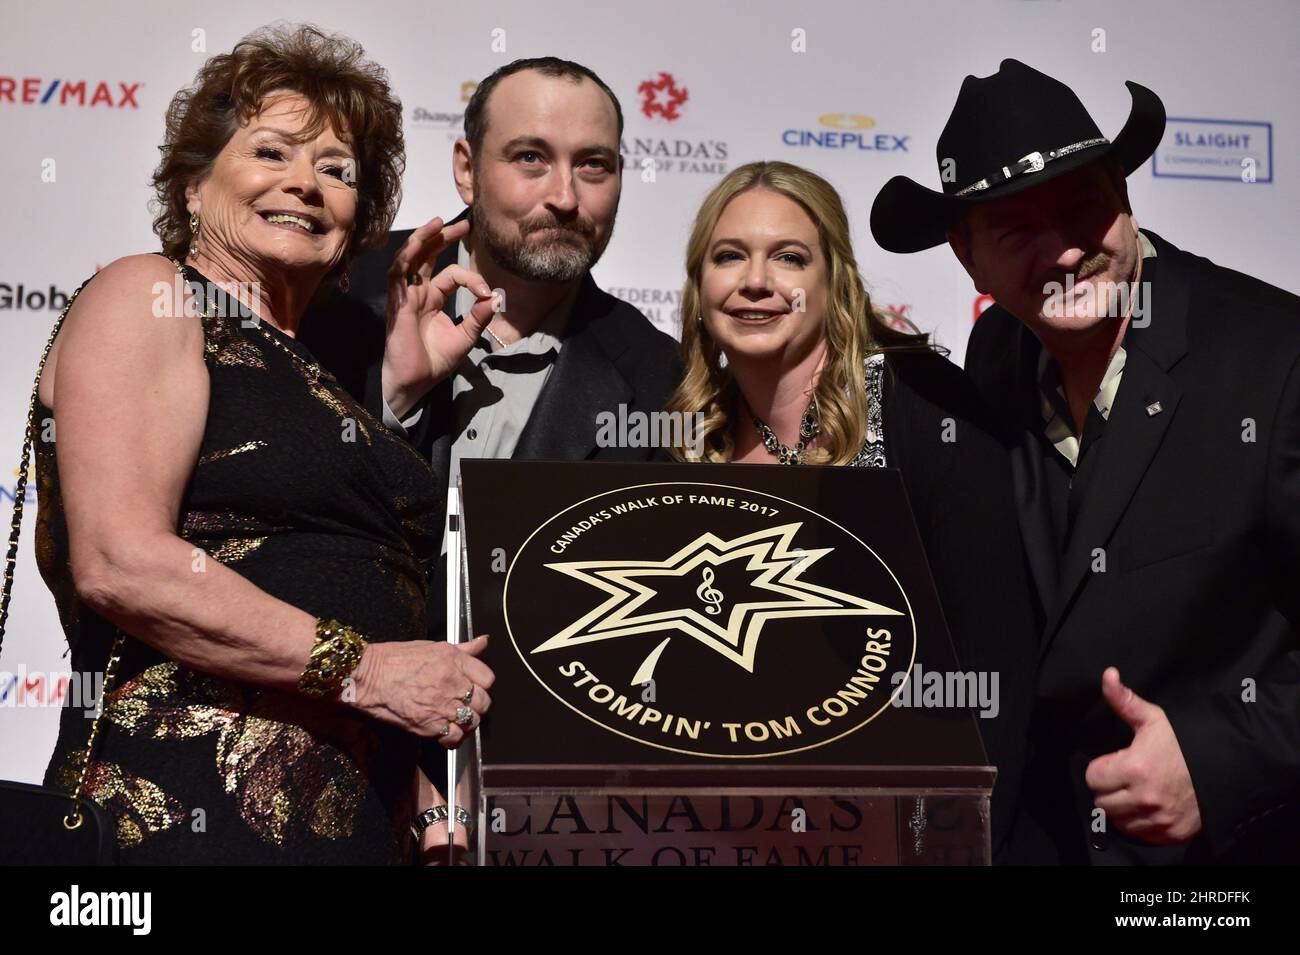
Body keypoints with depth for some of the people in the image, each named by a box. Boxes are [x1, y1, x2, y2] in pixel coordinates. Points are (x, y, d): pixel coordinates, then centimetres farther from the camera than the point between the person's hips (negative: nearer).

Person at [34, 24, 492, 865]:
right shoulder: (147, 298, 0)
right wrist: (362, 665, -14)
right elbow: (119, 562, -15)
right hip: (183, 817, -7)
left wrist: (421, 800, 12)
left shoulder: (305, 376, 22)